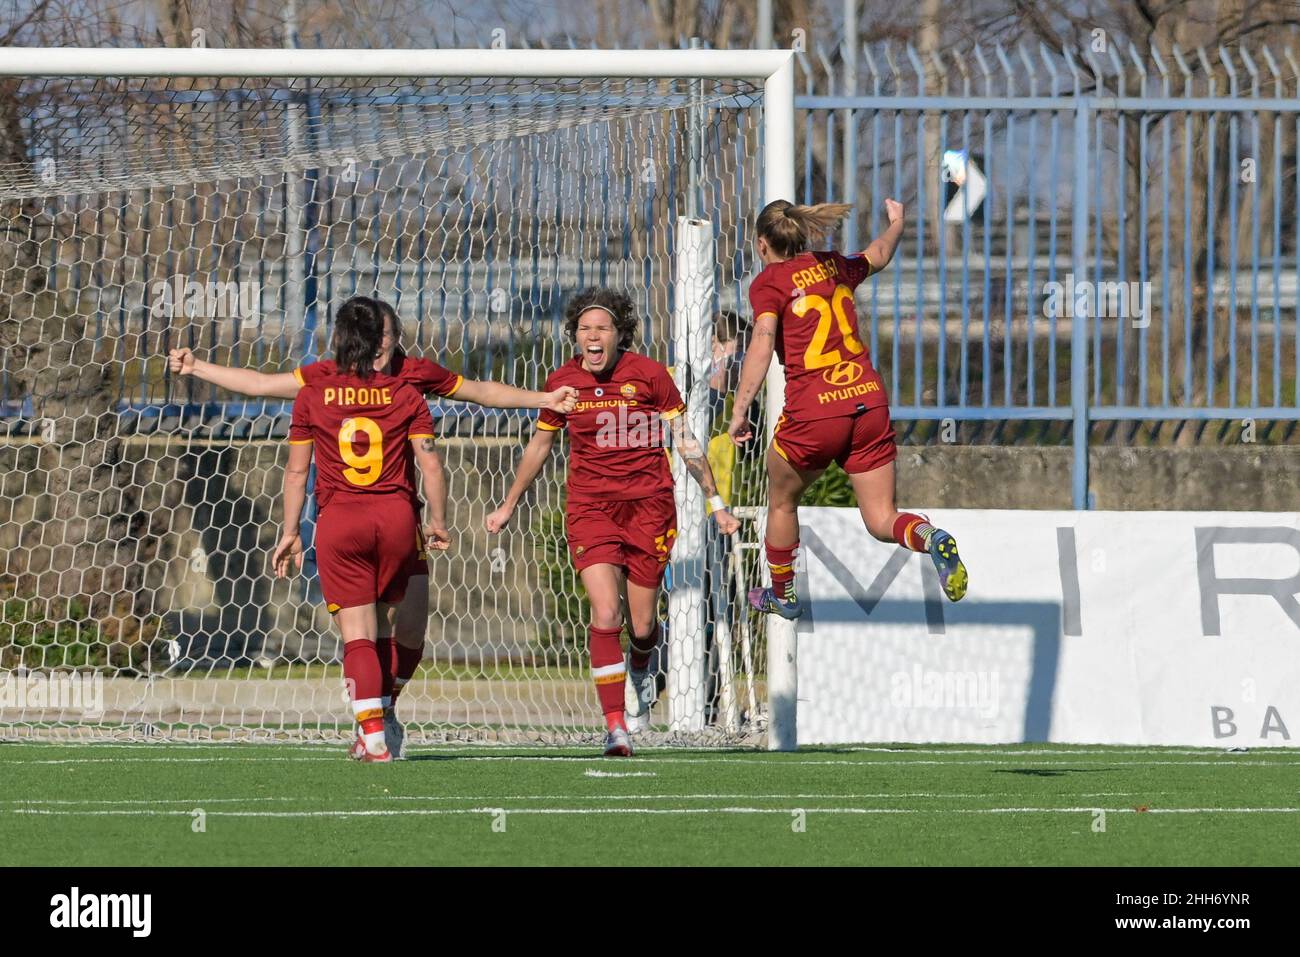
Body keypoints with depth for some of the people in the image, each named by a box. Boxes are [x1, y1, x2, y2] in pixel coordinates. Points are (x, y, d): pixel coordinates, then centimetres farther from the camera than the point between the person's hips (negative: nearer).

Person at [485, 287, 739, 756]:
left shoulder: (648, 374, -5)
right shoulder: (561, 382, 1)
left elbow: (686, 442, 4)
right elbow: (539, 445, 17)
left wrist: (715, 502, 3)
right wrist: (508, 506, 23)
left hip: (648, 504, 0)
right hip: (589, 506, 1)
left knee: (643, 624, 4)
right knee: (606, 615, -16)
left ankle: (641, 667, 42)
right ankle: (615, 725, -14)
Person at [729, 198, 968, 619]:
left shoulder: (768, 283, -2)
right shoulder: (833, 266, 14)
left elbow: (762, 344, -17)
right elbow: (879, 255, 35)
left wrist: (739, 411, -19)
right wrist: (896, 223, 56)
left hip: (813, 410, -4)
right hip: (869, 401, 4)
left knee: (782, 503, 23)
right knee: (881, 520, 5)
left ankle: (782, 595, 36)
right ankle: (931, 538, -26)